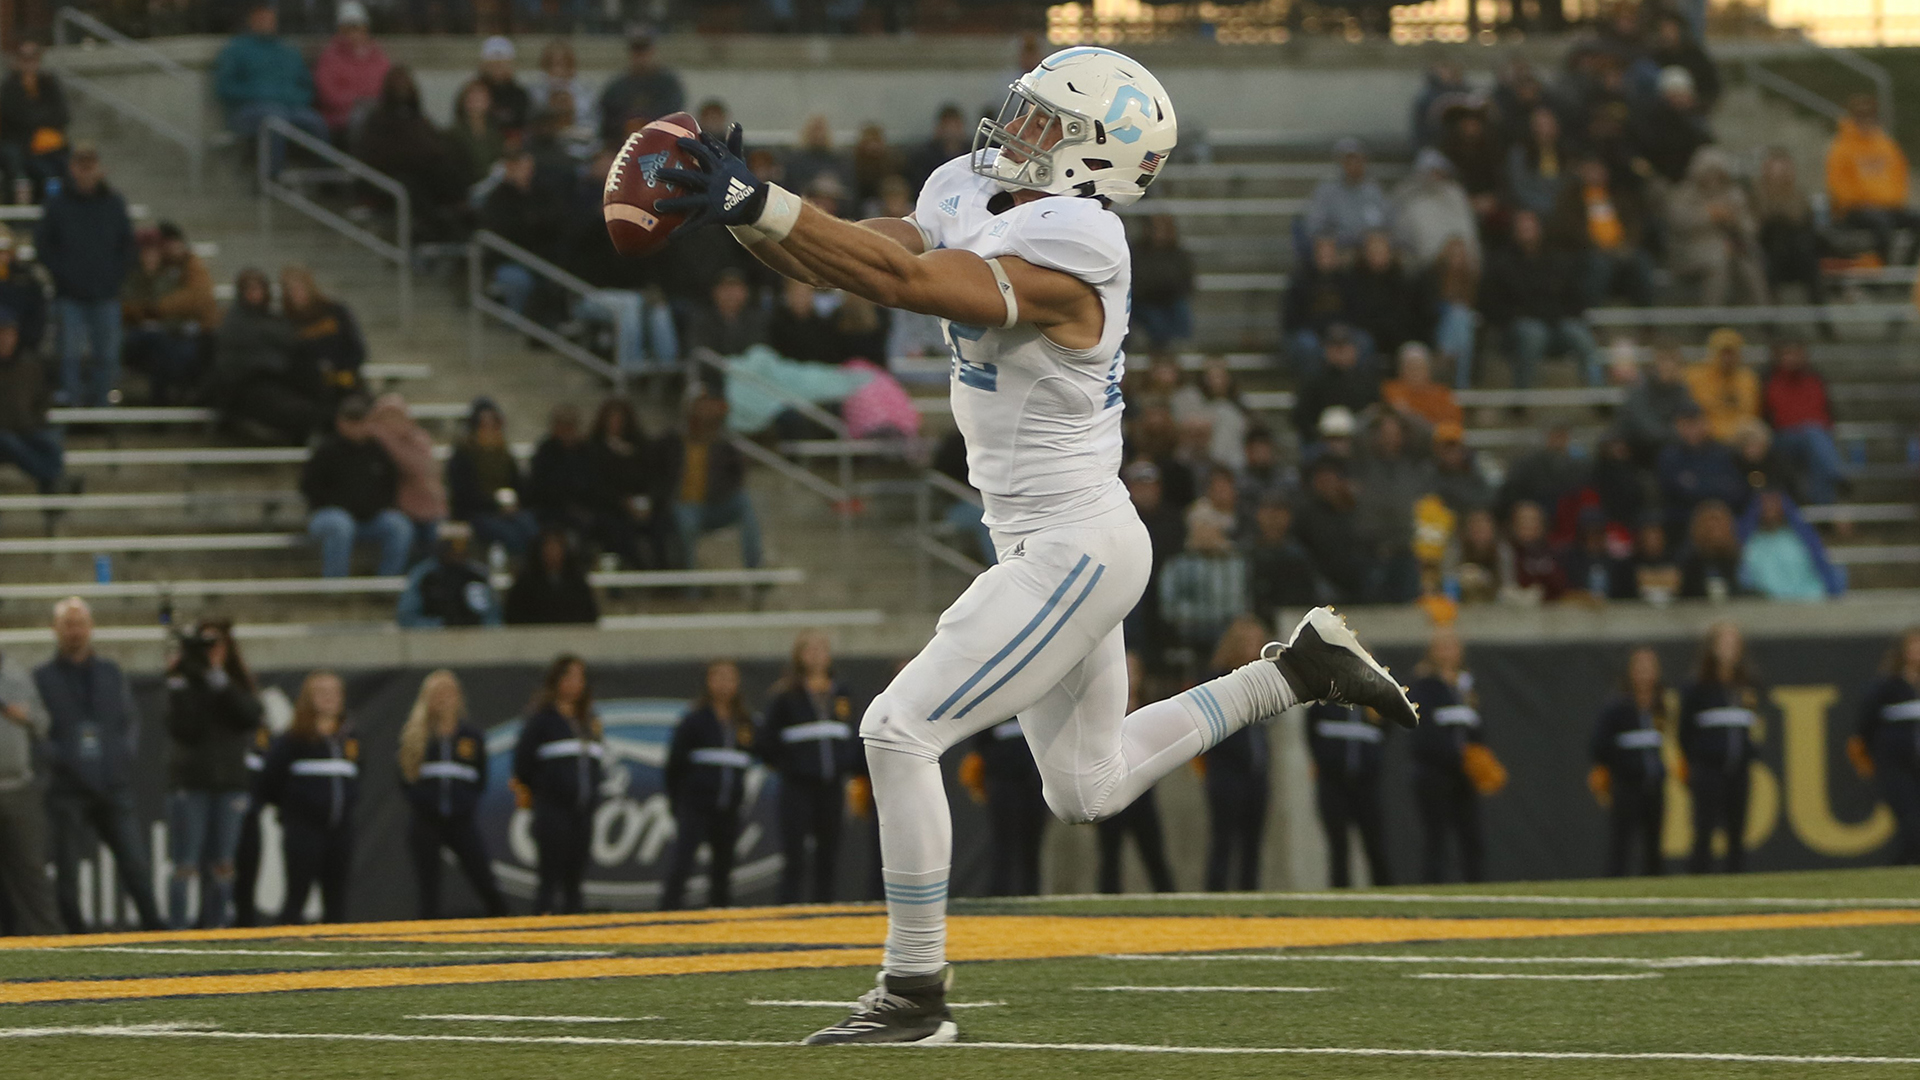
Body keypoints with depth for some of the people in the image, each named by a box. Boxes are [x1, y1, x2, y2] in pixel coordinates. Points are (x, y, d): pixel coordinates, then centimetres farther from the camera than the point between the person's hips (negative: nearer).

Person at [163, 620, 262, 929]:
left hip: (229, 781, 3)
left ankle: (216, 924, 12)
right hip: (190, 781, -3)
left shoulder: (237, 686, 8)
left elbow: (251, 717, -12)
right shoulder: (182, 683, -1)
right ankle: (177, 930, -5)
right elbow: (182, 729, -13)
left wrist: (219, 680, -16)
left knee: (221, 865, 6)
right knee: (186, 865, -6)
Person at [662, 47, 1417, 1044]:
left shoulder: (1067, 250, -23)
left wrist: (762, 205, -34)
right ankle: (1302, 669, 33)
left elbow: (905, 279, -33)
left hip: (1073, 554, -10)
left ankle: (915, 994, -5)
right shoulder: (970, 197, 4)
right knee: (1088, 789, 23)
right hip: (1049, 549, 10)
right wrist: (741, 210, -14)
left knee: (899, 731, -13)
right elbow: (842, 262, 2)